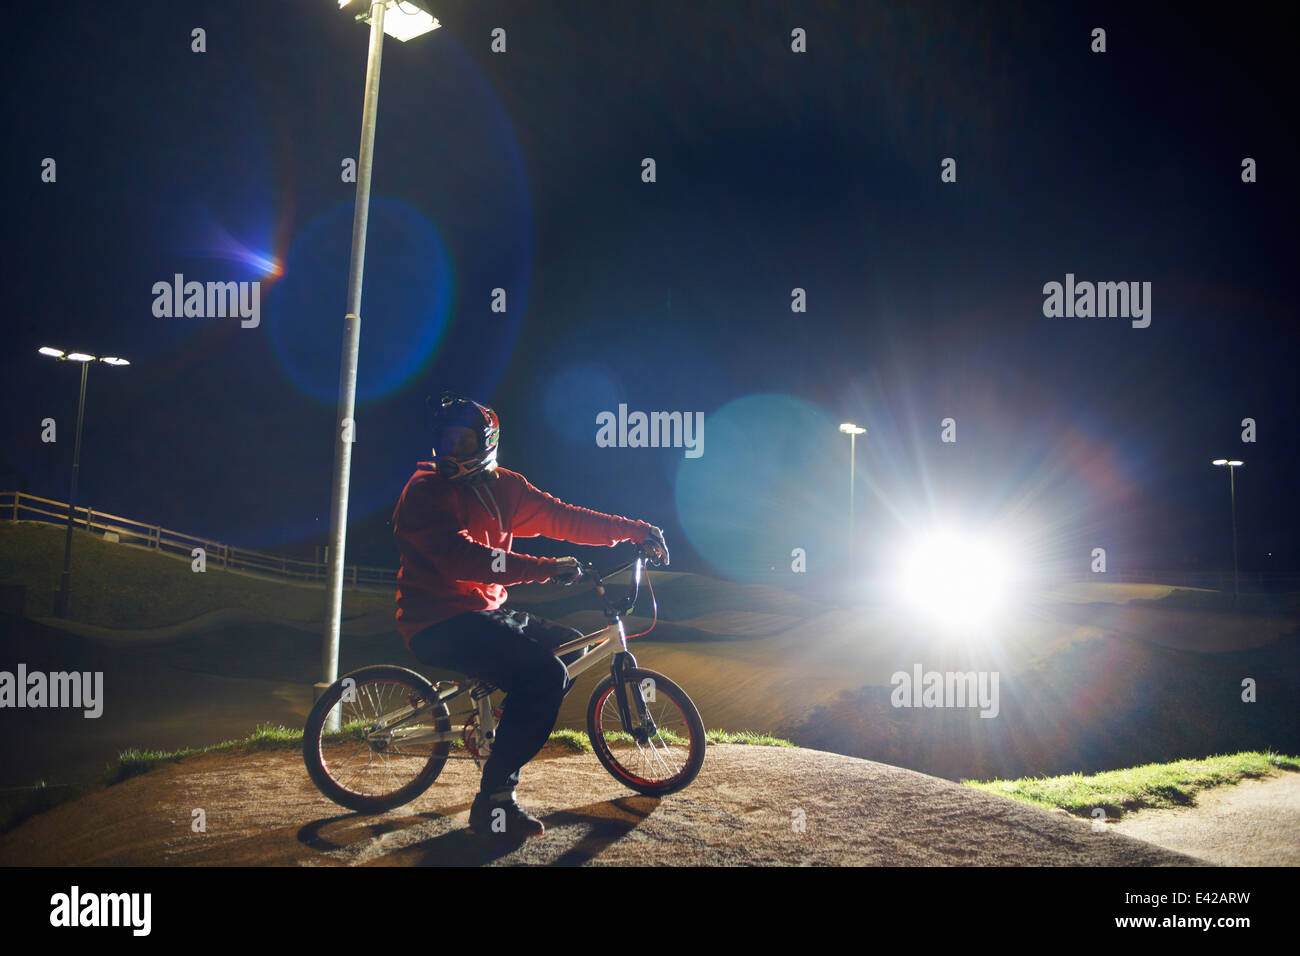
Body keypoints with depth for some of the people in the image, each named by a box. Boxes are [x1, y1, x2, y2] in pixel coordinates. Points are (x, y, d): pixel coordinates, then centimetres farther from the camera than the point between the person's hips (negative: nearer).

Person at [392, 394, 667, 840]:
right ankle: (494, 802, -16)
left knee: (572, 649, 15)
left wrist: (638, 530, -2)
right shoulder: (426, 490, -14)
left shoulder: (503, 487, 7)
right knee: (544, 674, -24)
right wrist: (547, 568, -31)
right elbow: (462, 557, -28)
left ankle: (510, 731, 23)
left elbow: (564, 518, 5)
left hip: (485, 611, 8)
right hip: (439, 623, -8)